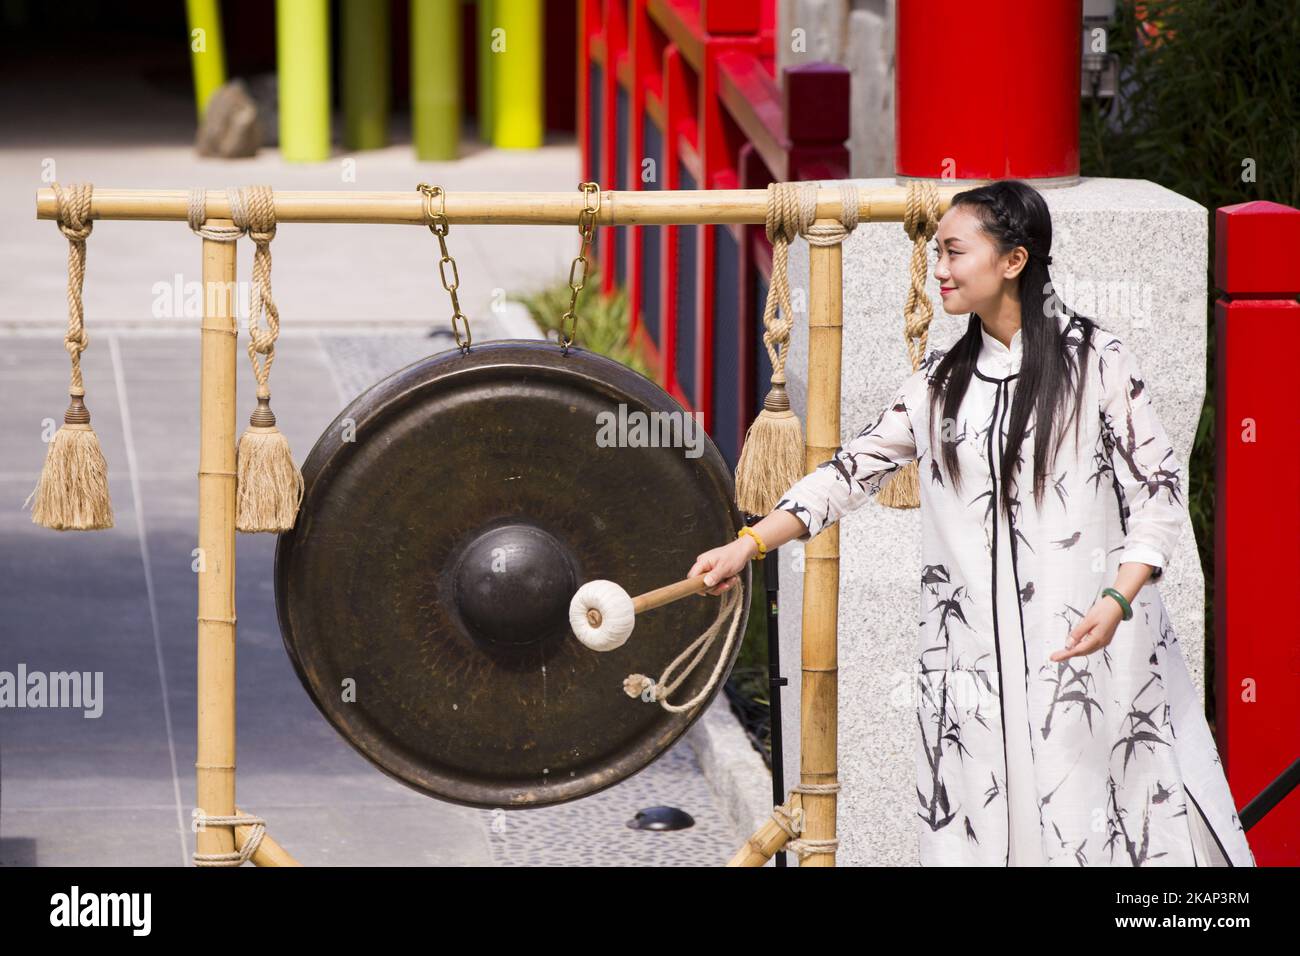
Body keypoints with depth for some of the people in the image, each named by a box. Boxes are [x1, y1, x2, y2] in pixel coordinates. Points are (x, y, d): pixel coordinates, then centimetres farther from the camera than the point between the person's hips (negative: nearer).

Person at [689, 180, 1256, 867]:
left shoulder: (1097, 363, -3)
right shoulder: (940, 382, 12)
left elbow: (1158, 491, -5)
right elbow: (853, 470, 10)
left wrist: (1117, 601, -18)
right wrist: (748, 545, -1)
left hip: (1085, 647, -4)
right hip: (972, 652, 4)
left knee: (1091, 819, -5)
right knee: (980, 826, 2)